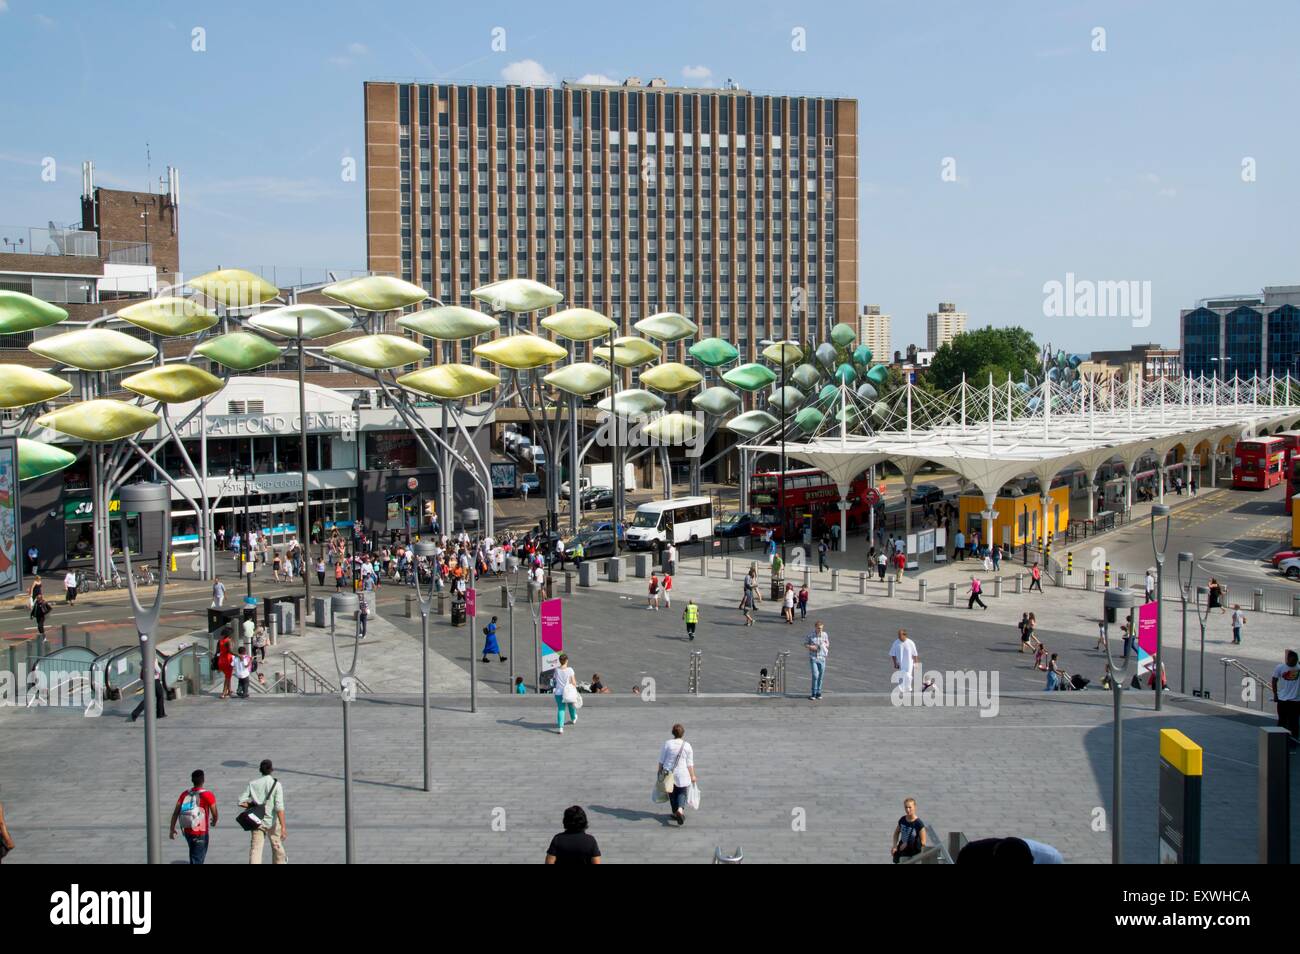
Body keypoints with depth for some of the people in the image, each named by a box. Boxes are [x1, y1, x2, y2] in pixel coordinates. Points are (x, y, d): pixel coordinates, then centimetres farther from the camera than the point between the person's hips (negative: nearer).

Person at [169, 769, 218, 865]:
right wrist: (214, 822, 12)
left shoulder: (185, 794, -2)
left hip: (186, 831, 5)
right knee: (197, 859, 3)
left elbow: (175, 812, -2)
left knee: (194, 854, 28)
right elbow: (214, 814, -11)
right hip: (200, 833, -5)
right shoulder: (207, 795, -15)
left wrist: (172, 829, 7)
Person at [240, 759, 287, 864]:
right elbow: (279, 807, -18)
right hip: (272, 821, -1)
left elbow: (241, 802, -6)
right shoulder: (276, 784, -11)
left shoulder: (252, 783, -2)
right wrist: (283, 827, -20)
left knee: (255, 849, -2)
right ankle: (280, 862, 45)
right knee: (277, 845, 22)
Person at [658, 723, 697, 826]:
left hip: (668, 772, 1)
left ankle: (675, 813, 24)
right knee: (682, 793, 11)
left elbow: (661, 760, -1)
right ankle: (680, 809, -13)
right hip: (682, 775, -1)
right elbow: (690, 763, -4)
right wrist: (692, 776, 4)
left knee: (672, 794, 17)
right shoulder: (687, 746, -7)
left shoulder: (667, 744, -5)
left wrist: (660, 771, 11)